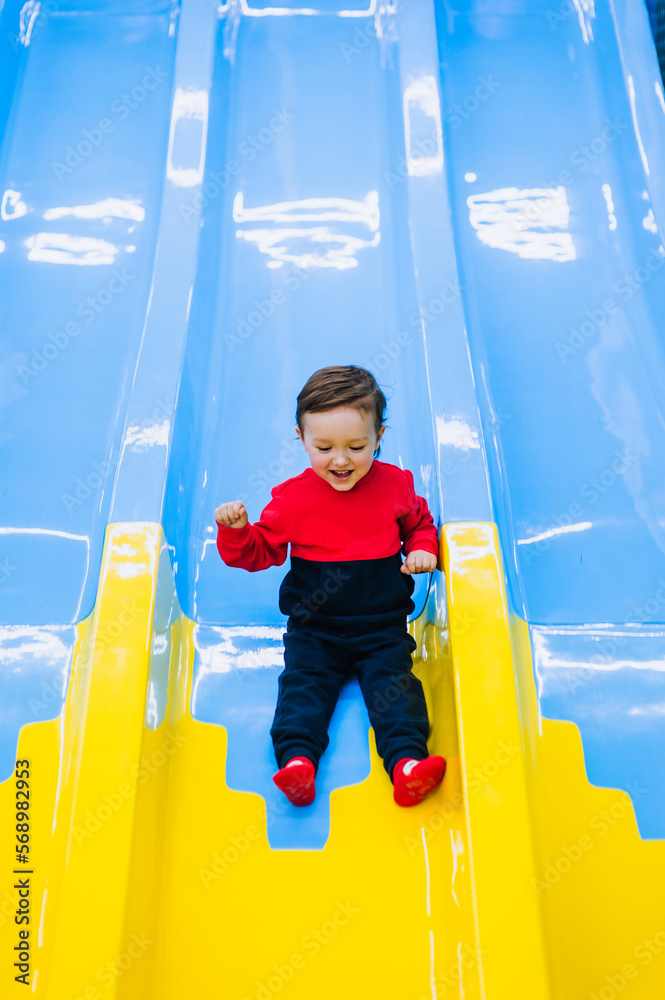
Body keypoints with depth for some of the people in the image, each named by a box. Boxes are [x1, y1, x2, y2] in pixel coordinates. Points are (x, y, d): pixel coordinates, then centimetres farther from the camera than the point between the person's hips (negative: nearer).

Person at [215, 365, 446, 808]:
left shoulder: (396, 484, 0)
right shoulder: (294, 497, -3)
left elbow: (420, 523, 19)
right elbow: (260, 551, 2)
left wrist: (423, 549, -3)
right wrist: (235, 531, -19)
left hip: (382, 625, 0)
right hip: (314, 627, 0)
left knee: (395, 685, -16)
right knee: (303, 684, -17)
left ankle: (407, 761, -23)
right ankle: (297, 759, -26)